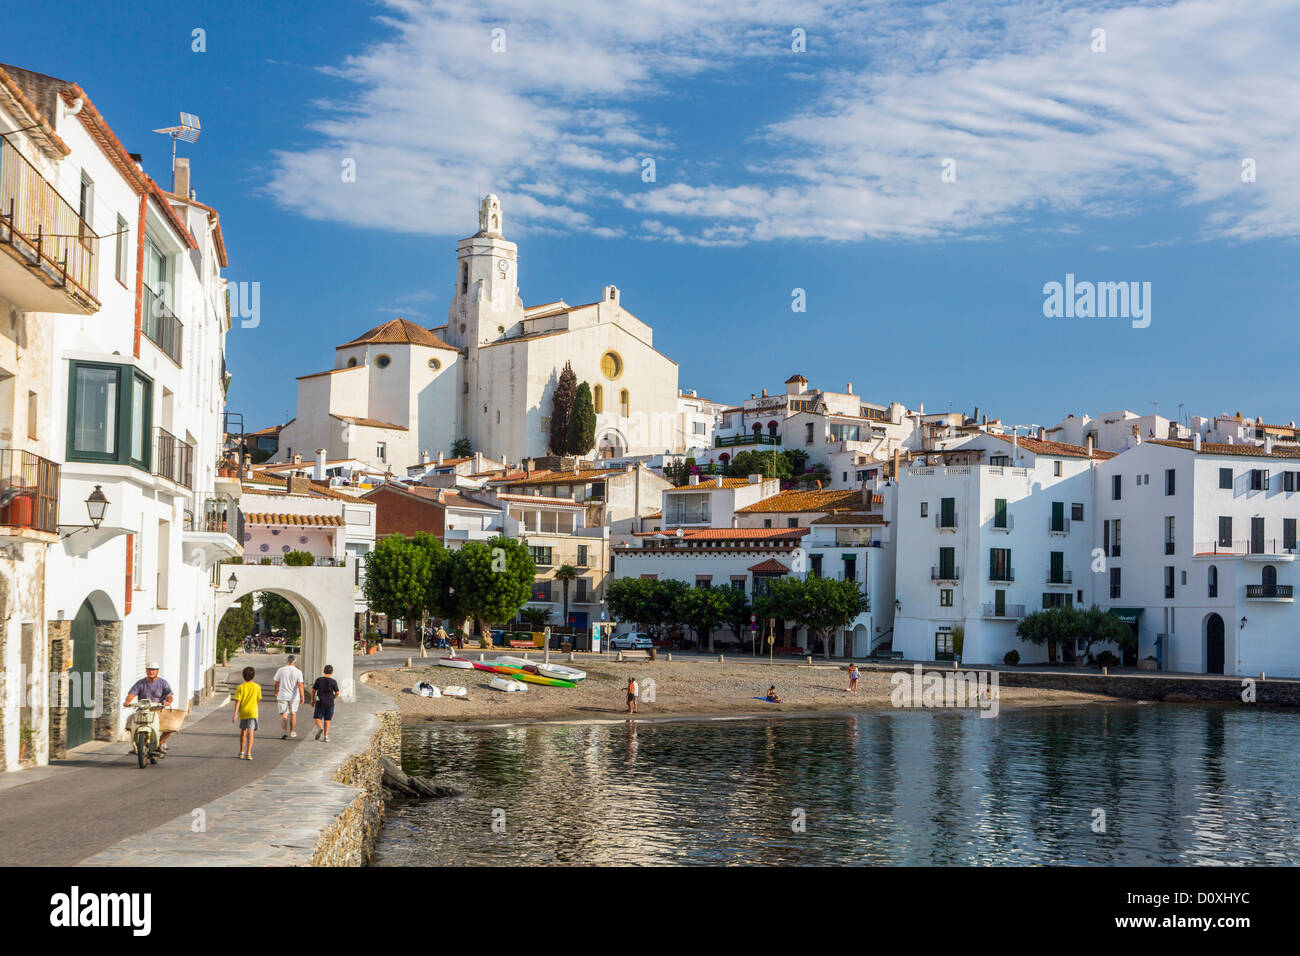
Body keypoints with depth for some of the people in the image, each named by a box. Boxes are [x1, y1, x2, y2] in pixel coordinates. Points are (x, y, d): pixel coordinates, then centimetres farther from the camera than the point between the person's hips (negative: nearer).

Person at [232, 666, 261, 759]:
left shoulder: (240, 687, -4)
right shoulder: (257, 687, -3)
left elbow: (237, 702, -8)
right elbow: (258, 701, 4)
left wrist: (235, 715, -8)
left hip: (242, 712, 2)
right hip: (252, 712, -2)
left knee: (243, 731, 18)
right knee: (250, 732, -4)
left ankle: (242, 752, 28)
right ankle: (248, 753, -13)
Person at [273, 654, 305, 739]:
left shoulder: (281, 670, -5)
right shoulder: (298, 672, -9)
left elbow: (276, 683, 1)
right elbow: (300, 685, -15)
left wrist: (276, 692, 19)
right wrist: (302, 697, -12)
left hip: (282, 696, 0)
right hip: (294, 697, 0)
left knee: (284, 715, 0)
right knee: (293, 714, 18)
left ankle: (284, 732, -18)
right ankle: (292, 732, 27)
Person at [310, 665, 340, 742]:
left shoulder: (319, 680, -5)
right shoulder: (333, 682, -5)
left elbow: (313, 691, -2)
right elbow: (337, 693, -2)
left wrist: (312, 700, 11)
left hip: (320, 702, -1)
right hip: (329, 703, 1)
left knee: (317, 717, 10)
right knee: (327, 720, 10)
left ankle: (320, 727, -19)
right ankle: (326, 736, 6)